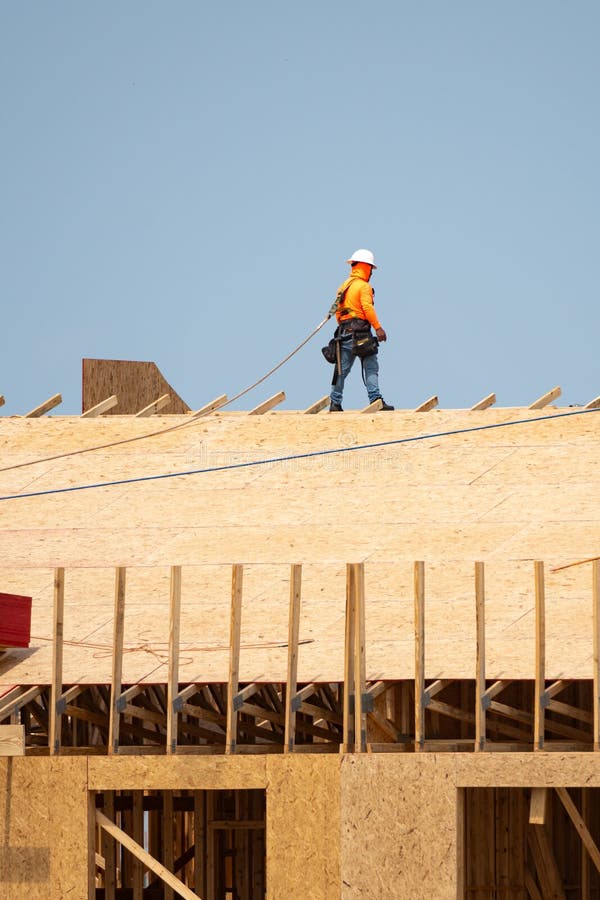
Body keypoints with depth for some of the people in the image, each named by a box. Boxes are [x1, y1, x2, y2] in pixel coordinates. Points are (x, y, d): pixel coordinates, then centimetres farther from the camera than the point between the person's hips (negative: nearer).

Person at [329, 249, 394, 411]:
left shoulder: (343, 286, 18)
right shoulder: (363, 286, -7)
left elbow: (338, 310, 18)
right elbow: (367, 308, -17)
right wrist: (378, 328, -18)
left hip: (344, 330, 8)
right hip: (360, 329, -8)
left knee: (343, 369, 9)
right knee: (371, 367, -7)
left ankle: (335, 403, 8)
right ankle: (375, 399, -15)